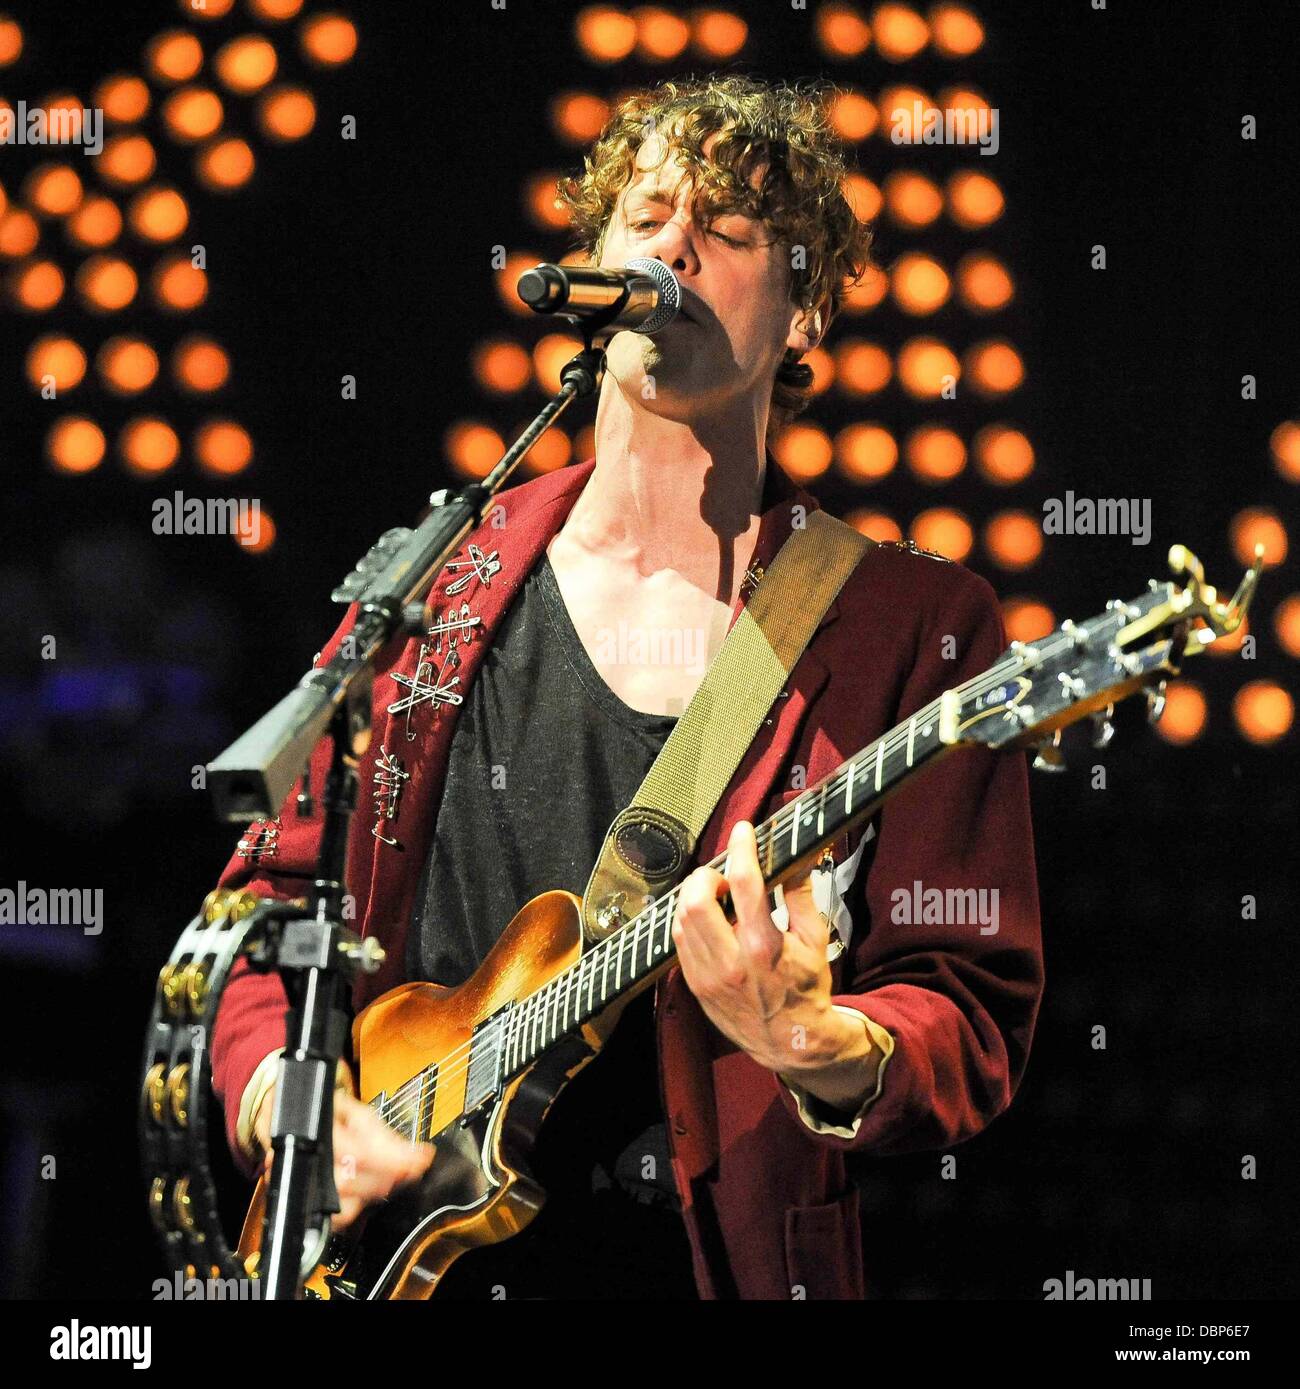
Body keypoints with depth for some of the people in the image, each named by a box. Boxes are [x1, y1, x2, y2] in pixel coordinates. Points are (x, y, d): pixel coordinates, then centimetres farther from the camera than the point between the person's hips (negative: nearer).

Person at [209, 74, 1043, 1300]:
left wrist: (817, 1051, -22)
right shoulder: (436, 585, 10)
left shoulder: (913, 632, 1)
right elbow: (274, 891, 16)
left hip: (713, 1264, -3)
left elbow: (972, 1023, -2)